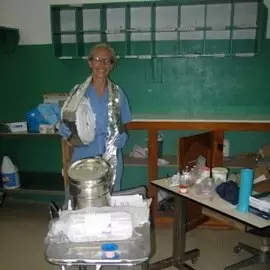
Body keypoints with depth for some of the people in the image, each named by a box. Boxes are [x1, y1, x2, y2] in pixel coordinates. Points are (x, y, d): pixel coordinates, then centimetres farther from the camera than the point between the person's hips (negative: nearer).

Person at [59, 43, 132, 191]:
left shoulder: (118, 94, 2)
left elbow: (123, 125, 10)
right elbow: (65, 127, 0)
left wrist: (122, 136, -10)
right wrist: (73, 137, -20)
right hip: (83, 159, -1)